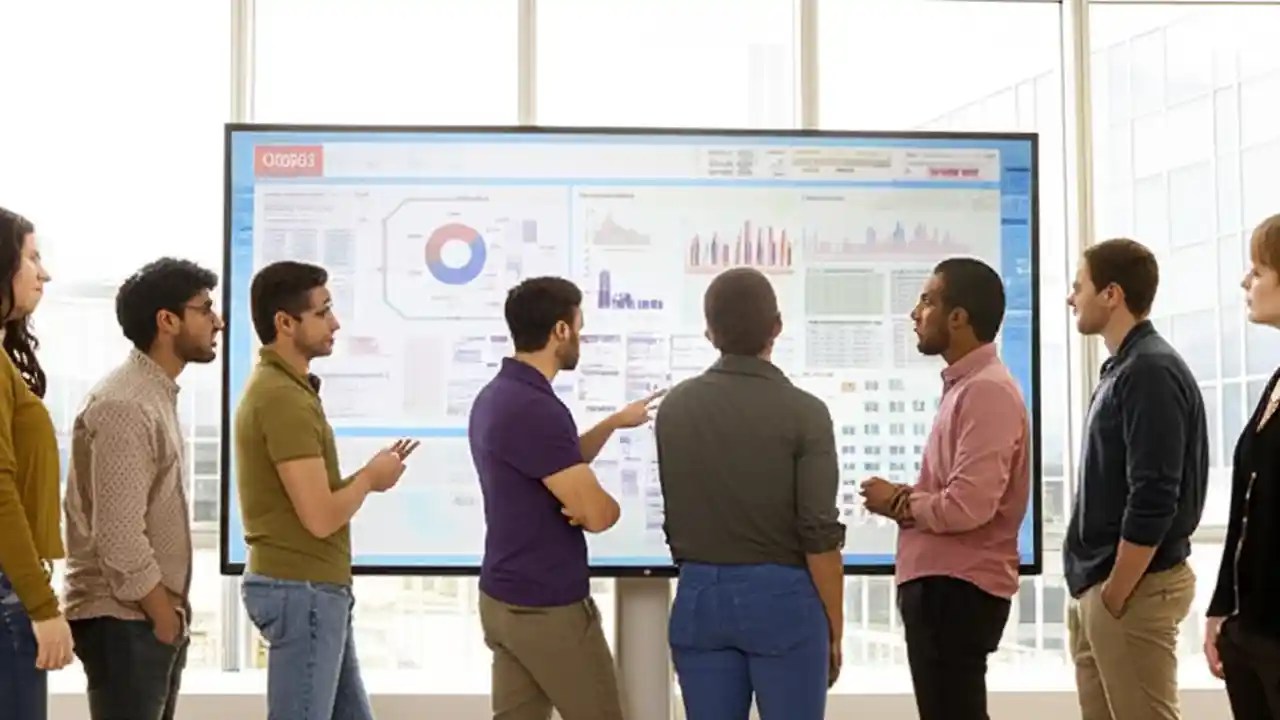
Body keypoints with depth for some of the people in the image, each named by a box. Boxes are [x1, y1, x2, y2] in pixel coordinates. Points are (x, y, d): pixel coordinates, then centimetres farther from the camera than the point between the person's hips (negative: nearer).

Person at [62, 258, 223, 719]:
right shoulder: (125, 406, -17)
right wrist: (165, 617, -13)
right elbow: (117, 536, -22)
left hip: (154, 618, 10)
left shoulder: (158, 395, 14)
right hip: (126, 622, -9)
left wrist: (172, 614, 14)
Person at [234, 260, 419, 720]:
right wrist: (370, 478, -6)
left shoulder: (284, 387, 13)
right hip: (302, 589, -10)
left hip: (312, 587, 10)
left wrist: (365, 477, 5)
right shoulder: (282, 397, -20)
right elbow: (321, 517, -23)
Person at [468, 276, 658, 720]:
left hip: (503, 599, 9)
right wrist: (609, 503, -1)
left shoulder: (496, 396, 9)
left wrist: (614, 423, 22)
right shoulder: (534, 409, -23)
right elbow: (598, 513, -22)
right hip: (548, 608, -9)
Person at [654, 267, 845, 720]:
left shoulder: (674, 407, 3)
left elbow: (672, 520, 12)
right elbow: (819, 534, -12)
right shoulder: (803, 412, -11)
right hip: (781, 597, -4)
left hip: (699, 596, 4)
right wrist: (835, 628, -2)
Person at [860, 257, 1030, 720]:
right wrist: (907, 499, 0)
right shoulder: (965, 386, 15)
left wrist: (899, 503, -9)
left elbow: (968, 506, -26)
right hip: (942, 582, 11)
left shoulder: (986, 391, -17)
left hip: (957, 588, -11)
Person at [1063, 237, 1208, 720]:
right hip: (1097, 585, 9)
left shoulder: (1151, 371, -15)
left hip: (1133, 589, -9)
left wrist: (1116, 594, -17)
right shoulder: (1122, 369, 13)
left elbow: (1154, 500, -21)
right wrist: (1097, 589, 15)